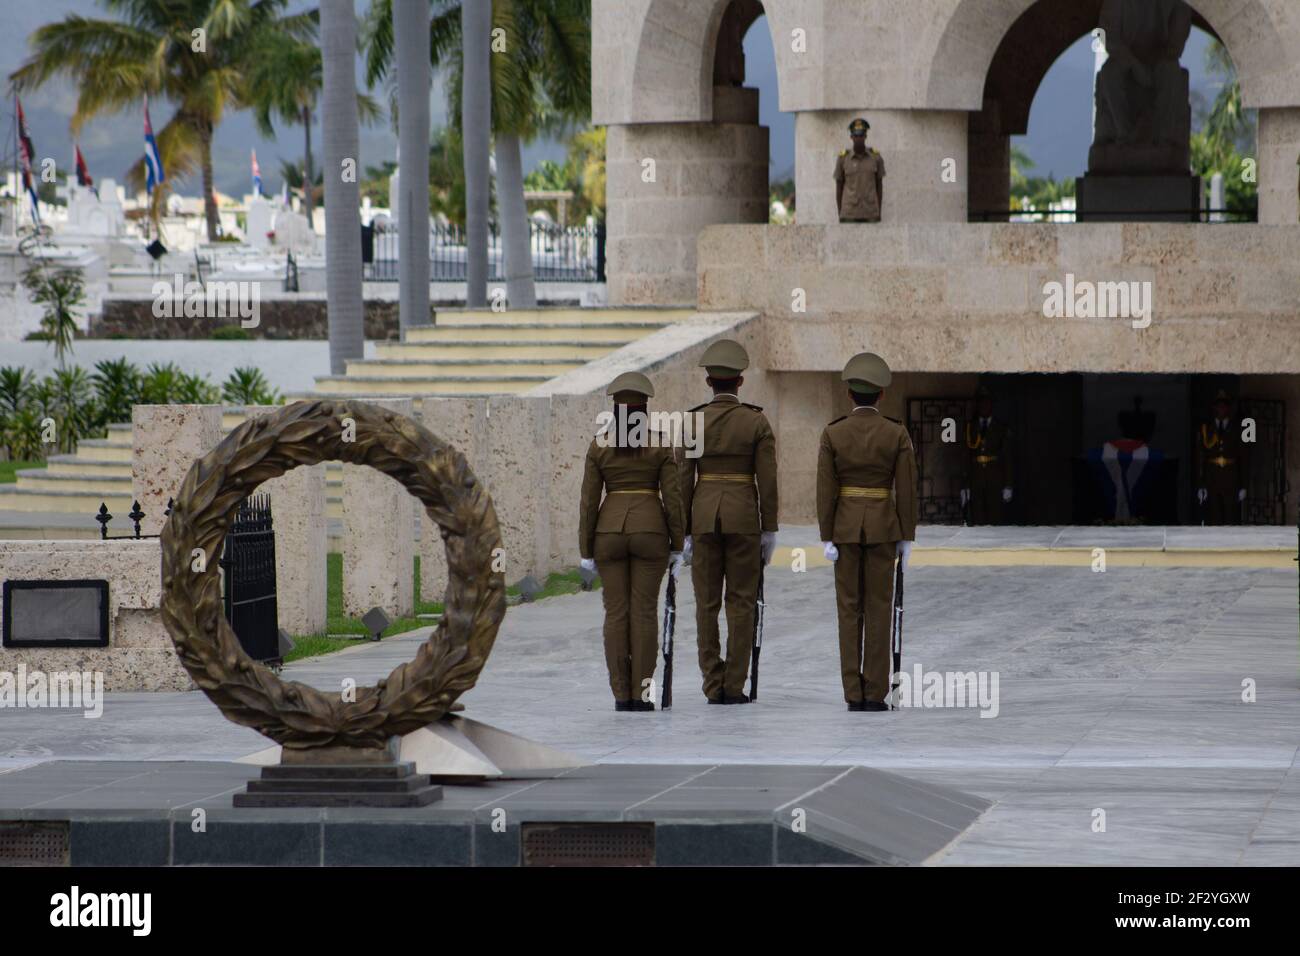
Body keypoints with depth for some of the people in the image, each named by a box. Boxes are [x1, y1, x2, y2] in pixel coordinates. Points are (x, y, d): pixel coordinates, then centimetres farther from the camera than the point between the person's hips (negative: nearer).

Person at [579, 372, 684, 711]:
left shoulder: (599, 445, 0)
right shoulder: (661, 443, -3)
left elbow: (589, 501, -1)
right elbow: (672, 498, -4)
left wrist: (586, 551, 5)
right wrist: (677, 547, 3)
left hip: (609, 533, 1)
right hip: (650, 531, -1)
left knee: (616, 613, 5)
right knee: (644, 611, 3)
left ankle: (621, 695, 2)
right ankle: (642, 692, 0)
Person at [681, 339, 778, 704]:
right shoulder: (757, 422, -4)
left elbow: (684, 480, -1)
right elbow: (767, 480, -5)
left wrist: (684, 532, 4)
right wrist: (769, 530, 2)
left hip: (704, 514, 1)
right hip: (744, 517, -1)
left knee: (707, 602, 6)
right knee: (741, 602, 4)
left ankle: (713, 686, 4)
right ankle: (734, 686, 0)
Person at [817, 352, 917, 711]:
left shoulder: (832, 434, -5)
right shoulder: (897, 434, -6)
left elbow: (826, 489, -7)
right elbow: (906, 490, -6)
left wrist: (827, 539, -3)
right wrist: (907, 538, 1)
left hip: (845, 526, 1)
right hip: (882, 527, -1)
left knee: (849, 610, 5)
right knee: (878, 609, 3)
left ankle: (854, 694, 1)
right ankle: (875, 693, 0)